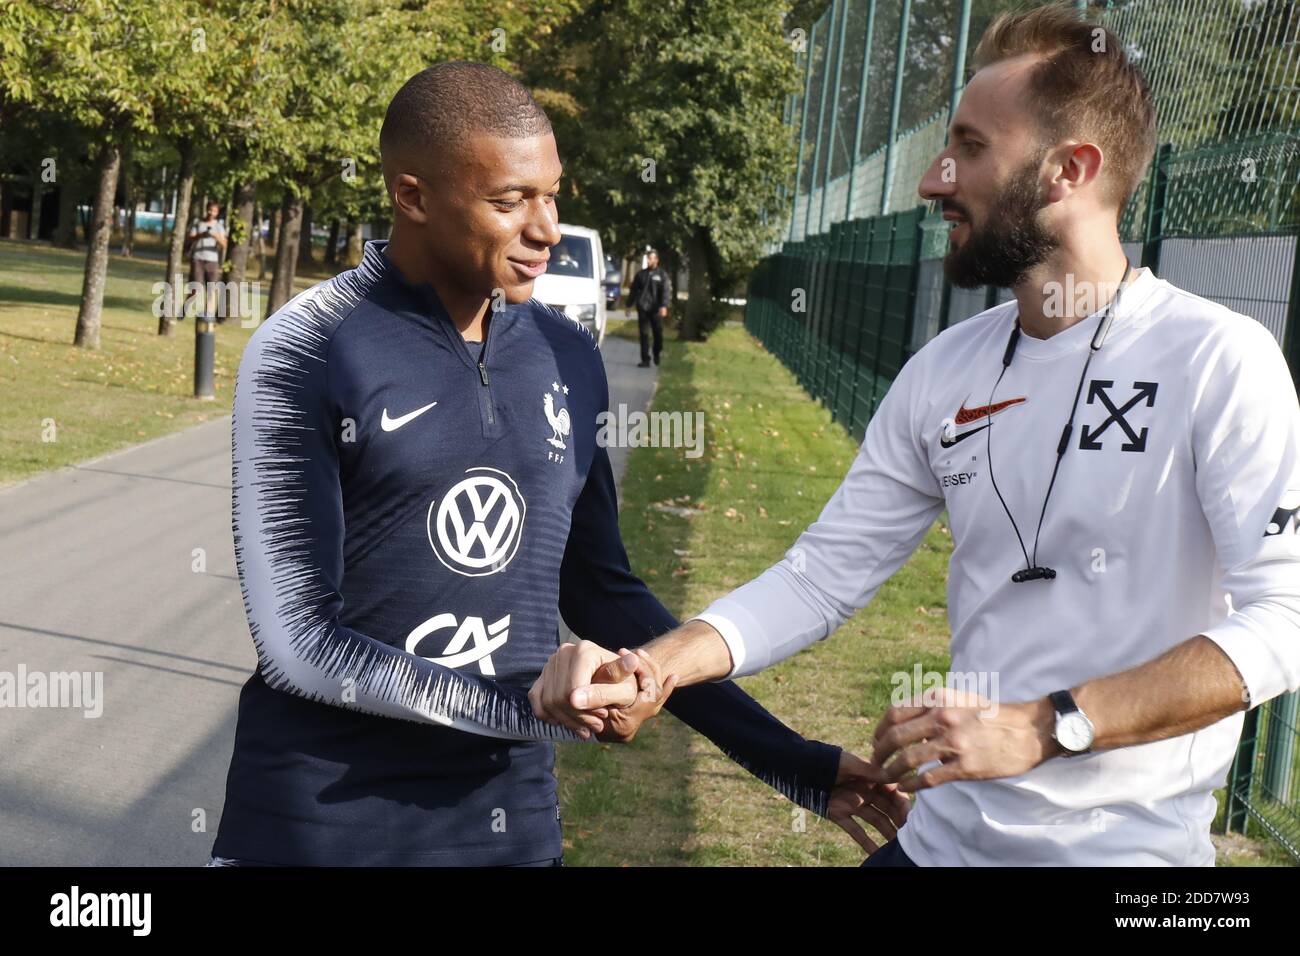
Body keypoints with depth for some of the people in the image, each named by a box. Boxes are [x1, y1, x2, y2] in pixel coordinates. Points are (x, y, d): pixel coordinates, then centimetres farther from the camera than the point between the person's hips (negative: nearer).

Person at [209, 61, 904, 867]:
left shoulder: (569, 359, 2)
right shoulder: (304, 357, -12)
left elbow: (601, 590, 10)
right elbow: (299, 639, -14)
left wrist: (789, 760, 8)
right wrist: (534, 710, -21)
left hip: (509, 819, 4)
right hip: (323, 822, -4)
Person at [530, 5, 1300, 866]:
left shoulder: (1217, 360, -14)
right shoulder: (943, 374, 2)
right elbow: (821, 576, 1)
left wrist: (1042, 727, -27)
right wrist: (648, 668, -14)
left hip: (1129, 845, -5)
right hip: (944, 835, 5)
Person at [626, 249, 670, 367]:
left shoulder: (662, 275, 3)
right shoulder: (640, 274, 13)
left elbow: (666, 291, -8)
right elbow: (633, 291, 19)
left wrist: (664, 306, -22)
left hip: (656, 310, -2)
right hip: (643, 309, 2)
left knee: (658, 334, 4)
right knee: (644, 334, -3)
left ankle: (657, 354, 28)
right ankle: (645, 360, -2)